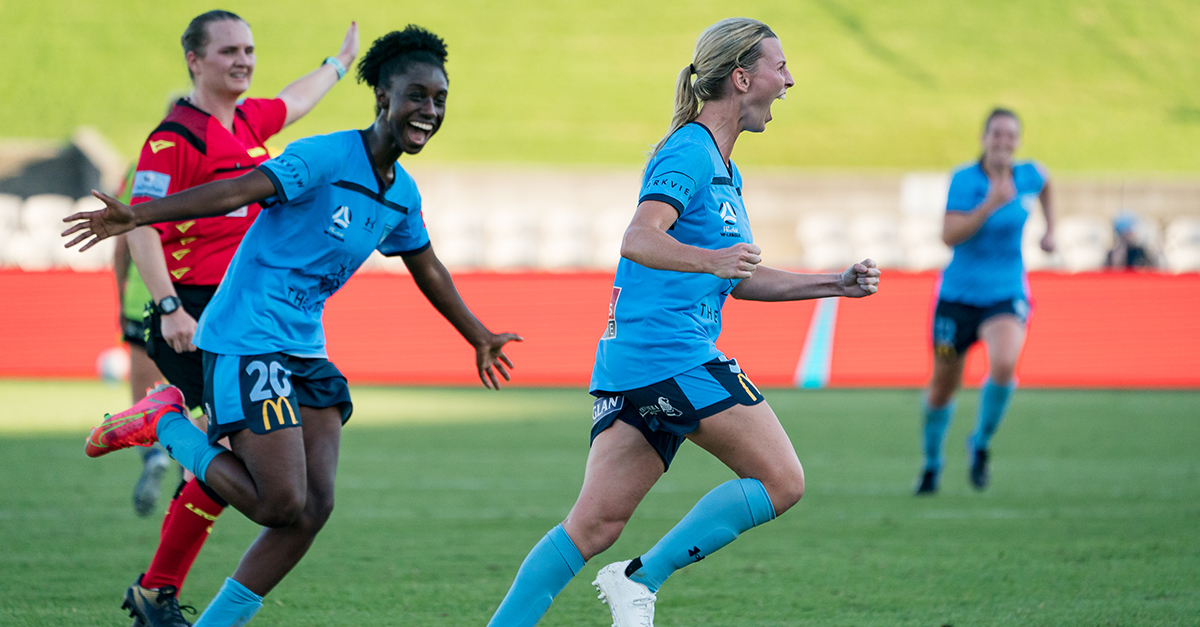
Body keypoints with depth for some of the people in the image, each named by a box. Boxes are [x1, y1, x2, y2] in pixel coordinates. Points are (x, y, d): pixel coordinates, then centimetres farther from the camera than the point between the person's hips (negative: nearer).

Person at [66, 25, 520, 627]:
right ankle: (164, 423, 6)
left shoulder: (402, 195, 12)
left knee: (313, 508, -2)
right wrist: (137, 215, -37)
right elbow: (240, 190, -25)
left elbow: (427, 269, 31)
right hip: (245, 344, -8)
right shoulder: (326, 157, -14)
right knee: (282, 504, -13)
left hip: (305, 352, 8)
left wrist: (479, 338, 43)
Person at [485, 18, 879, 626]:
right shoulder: (689, 152, -9)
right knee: (781, 480, -5)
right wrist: (709, 260, -41)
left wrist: (835, 283, 24)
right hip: (672, 354, -10)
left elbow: (740, 279, 30)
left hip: (629, 364, 10)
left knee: (594, 525, 4)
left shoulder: (720, 169, 23)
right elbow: (639, 240, -24)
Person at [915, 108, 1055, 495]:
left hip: (1006, 295, 1)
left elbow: (1044, 186, 25)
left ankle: (981, 444, -2)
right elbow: (949, 235, -24)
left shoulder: (1029, 175, -1)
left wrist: (1050, 229, 19)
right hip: (958, 296, -1)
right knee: (943, 386, 9)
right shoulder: (964, 180, -12)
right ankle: (932, 465, 36)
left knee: (1004, 365, -28)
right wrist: (990, 204, -31)